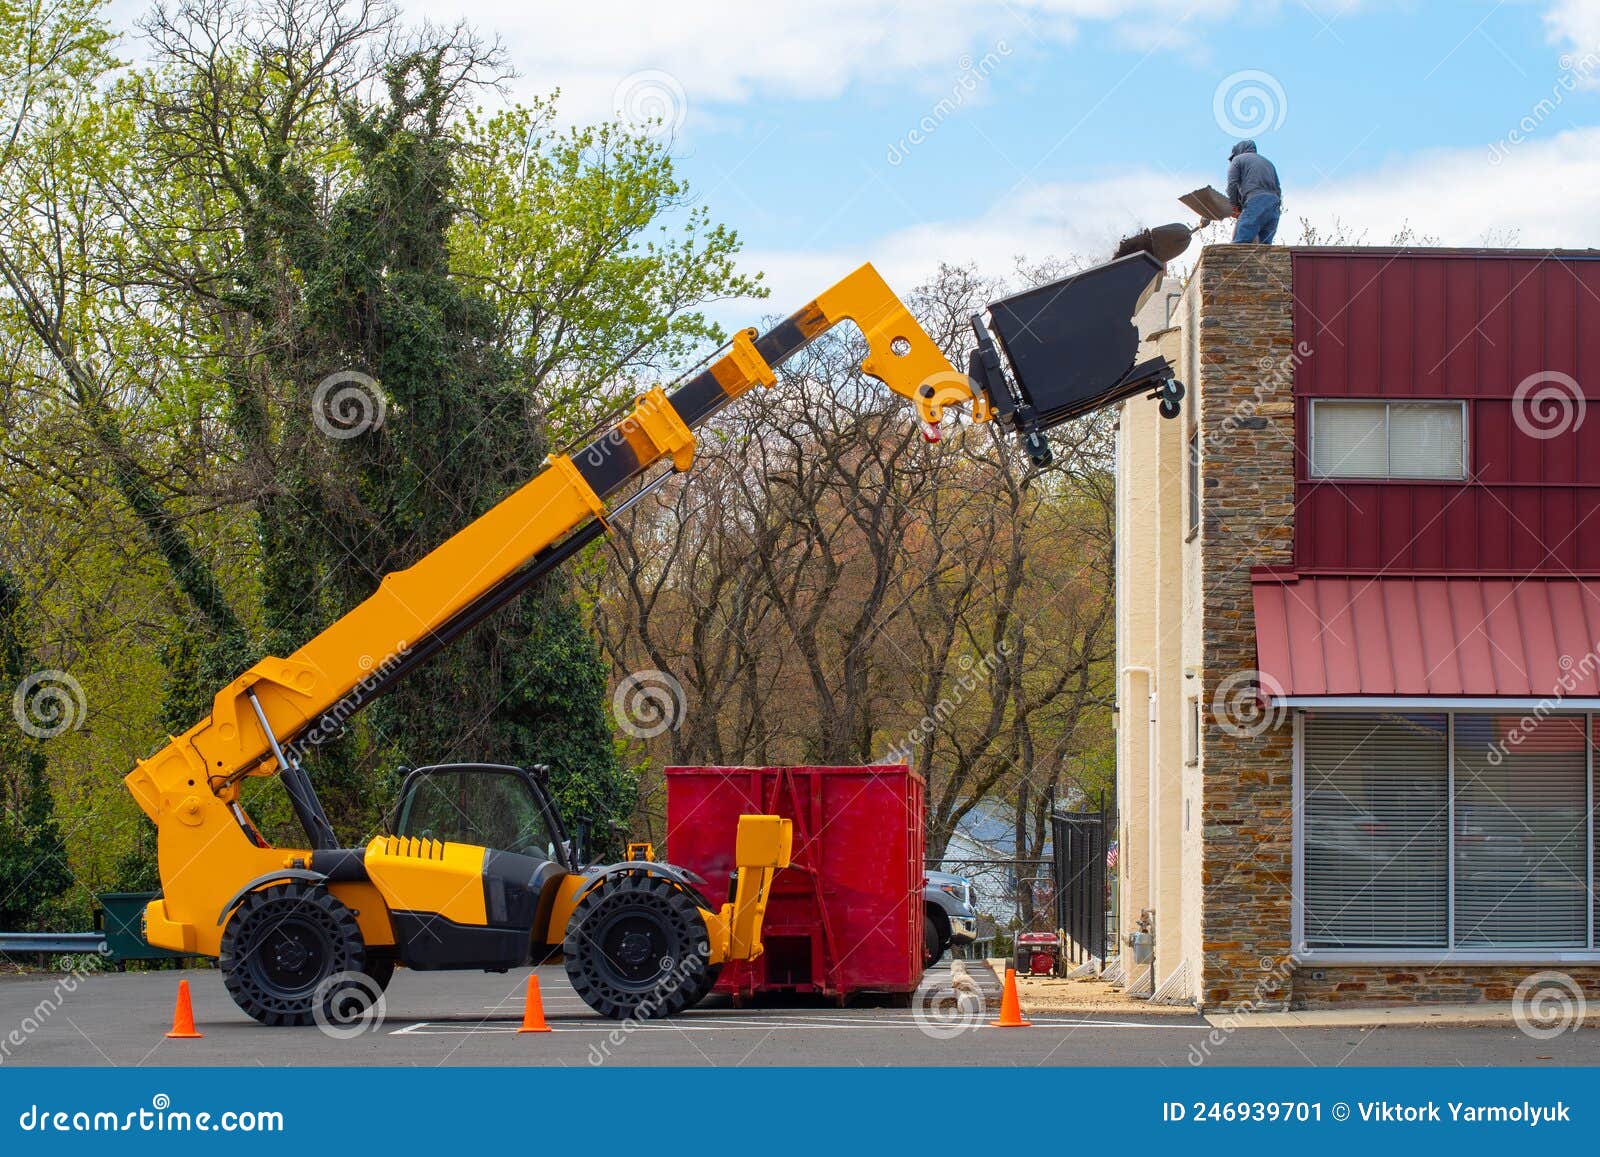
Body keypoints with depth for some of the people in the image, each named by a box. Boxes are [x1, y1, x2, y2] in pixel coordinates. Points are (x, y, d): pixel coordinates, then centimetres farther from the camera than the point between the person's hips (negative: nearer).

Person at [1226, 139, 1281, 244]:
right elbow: (1278, 189, 26)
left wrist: (1236, 207, 16)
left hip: (1254, 201, -6)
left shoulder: (1238, 159, 15)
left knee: (1239, 244, -16)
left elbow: (1232, 186, 4)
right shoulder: (1268, 162, 34)